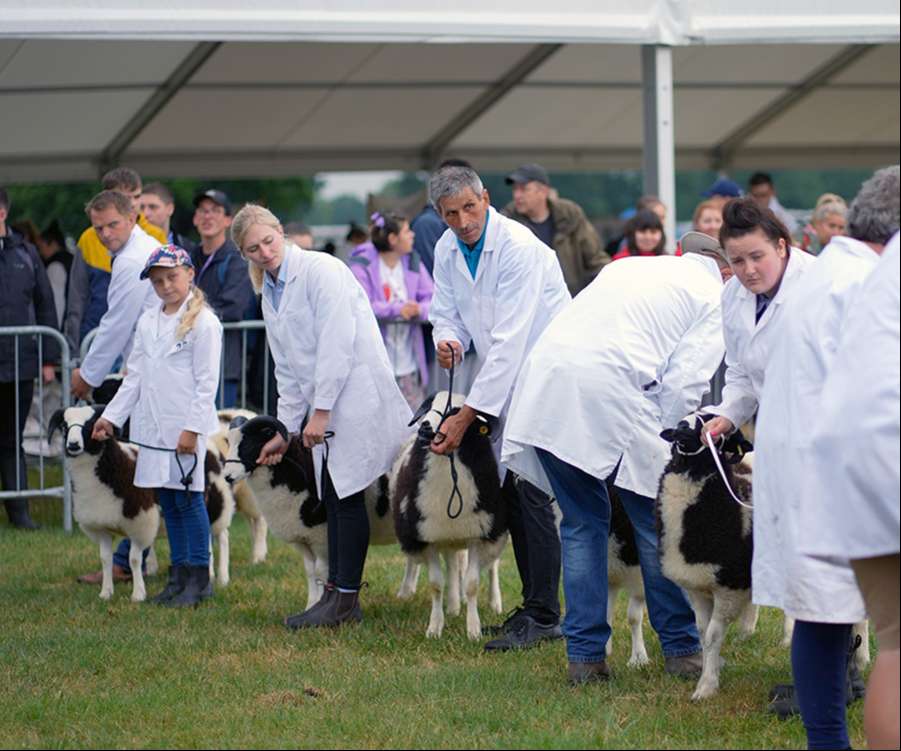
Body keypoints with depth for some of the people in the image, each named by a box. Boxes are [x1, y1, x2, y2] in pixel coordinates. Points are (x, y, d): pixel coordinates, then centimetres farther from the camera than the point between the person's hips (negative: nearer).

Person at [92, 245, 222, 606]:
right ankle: (179, 575, 16)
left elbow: (206, 383, -10)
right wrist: (111, 416, 11)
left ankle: (199, 577, 2)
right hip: (153, 426, 6)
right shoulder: (148, 322, 13)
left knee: (188, 498, -5)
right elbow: (134, 376, 17)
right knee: (167, 501, 9)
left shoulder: (203, 322, -6)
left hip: (187, 429, -6)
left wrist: (192, 428, -15)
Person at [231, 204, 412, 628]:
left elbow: (337, 342, -17)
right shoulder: (269, 294, 16)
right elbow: (287, 370, 19)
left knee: (347, 493, -8)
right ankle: (337, 594, 11)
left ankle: (345, 600, -6)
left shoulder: (321, 270, -11)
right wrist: (285, 430, 14)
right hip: (324, 406, 8)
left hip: (356, 393, -8)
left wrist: (320, 411, -17)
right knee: (333, 495, 7)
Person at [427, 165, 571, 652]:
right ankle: (534, 604, 16)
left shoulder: (518, 247, -24)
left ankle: (542, 616, -12)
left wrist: (467, 415, -28)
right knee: (511, 488, 7)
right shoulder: (447, 250, 1)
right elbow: (446, 312, 10)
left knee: (529, 489, -15)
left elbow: (508, 341, -27)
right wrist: (447, 339, -18)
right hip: (505, 375, 8)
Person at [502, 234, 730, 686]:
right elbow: (683, 385, 0)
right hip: (610, 391, -6)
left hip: (544, 385, 6)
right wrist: (662, 445, 13)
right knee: (657, 524, 8)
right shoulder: (714, 298, 12)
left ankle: (584, 656, 13)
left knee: (581, 523, 15)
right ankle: (681, 649, 16)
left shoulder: (628, 267, 31)